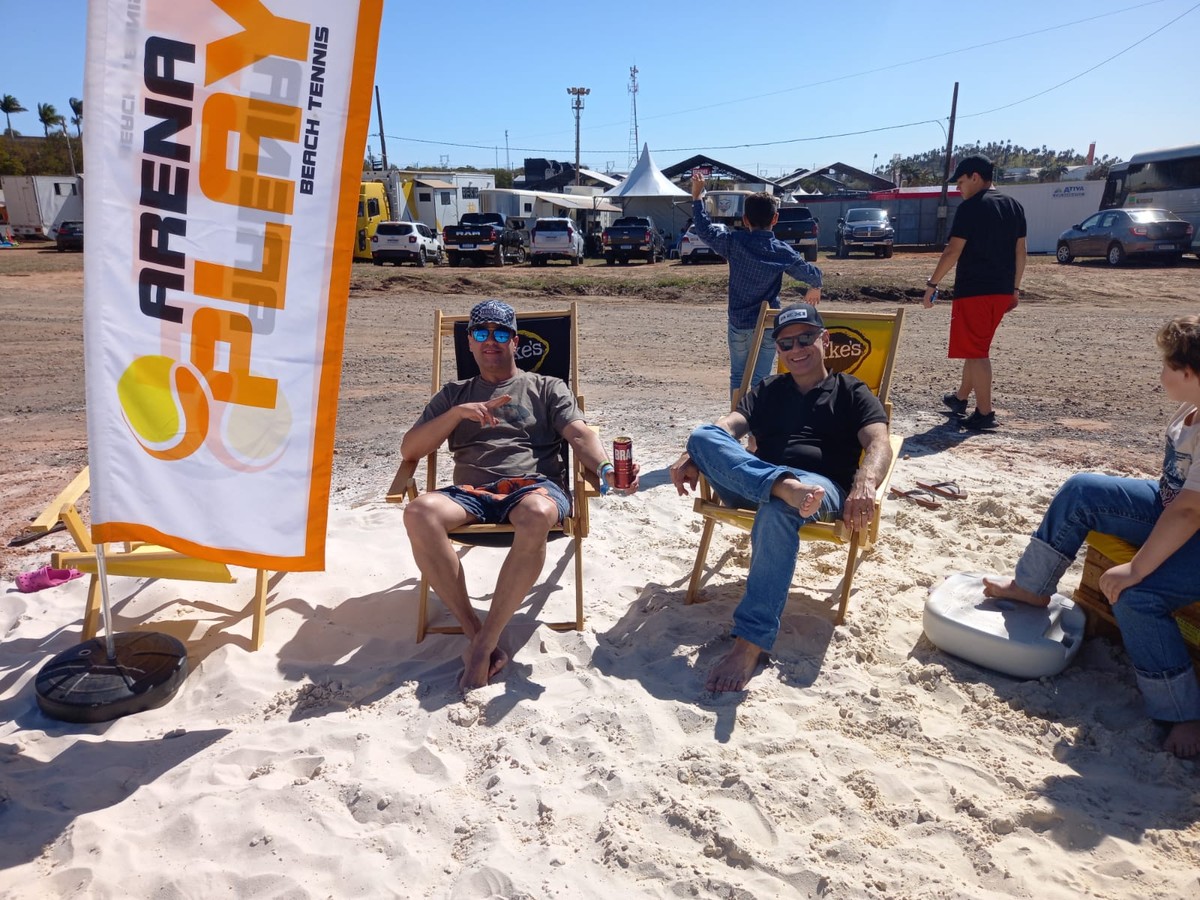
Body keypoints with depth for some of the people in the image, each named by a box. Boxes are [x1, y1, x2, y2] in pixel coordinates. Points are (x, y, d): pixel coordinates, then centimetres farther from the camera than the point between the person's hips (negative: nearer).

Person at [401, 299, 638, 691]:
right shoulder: (454, 394, 26)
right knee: (419, 512, -33)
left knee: (537, 515, -41)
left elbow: (580, 434, 4)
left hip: (535, 485, -2)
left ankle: (484, 645, -31)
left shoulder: (548, 388, 21)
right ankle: (474, 633, -27)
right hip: (471, 492, 2)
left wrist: (605, 468, -20)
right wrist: (457, 413, -1)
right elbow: (409, 449, 15)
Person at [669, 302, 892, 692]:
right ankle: (784, 487, -48)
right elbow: (728, 427, 9)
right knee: (702, 435, -23)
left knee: (776, 511, -40)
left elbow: (878, 445, -1)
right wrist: (693, 455, -14)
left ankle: (751, 642, -41)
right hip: (752, 482, 3)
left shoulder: (851, 392, 18)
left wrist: (865, 484, -26)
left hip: (823, 488, -3)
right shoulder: (767, 391, 27)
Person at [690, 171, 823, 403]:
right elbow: (812, 274, 4)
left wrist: (697, 196, 7)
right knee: (761, 379, 1)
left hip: (738, 323, 1)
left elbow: (705, 229, -3)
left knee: (738, 375, 15)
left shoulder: (734, 242, -10)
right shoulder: (782, 252, -7)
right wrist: (815, 288, 26)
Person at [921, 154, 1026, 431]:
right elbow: (1020, 251, 13)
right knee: (975, 346, 21)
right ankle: (961, 397, 35)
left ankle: (985, 413, -1)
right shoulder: (1014, 206, 11)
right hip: (1002, 291, 8)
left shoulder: (970, 208, -11)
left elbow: (953, 252, -14)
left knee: (976, 351, -2)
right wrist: (1015, 288, 20)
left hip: (973, 290, -8)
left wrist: (932, 284, -7)